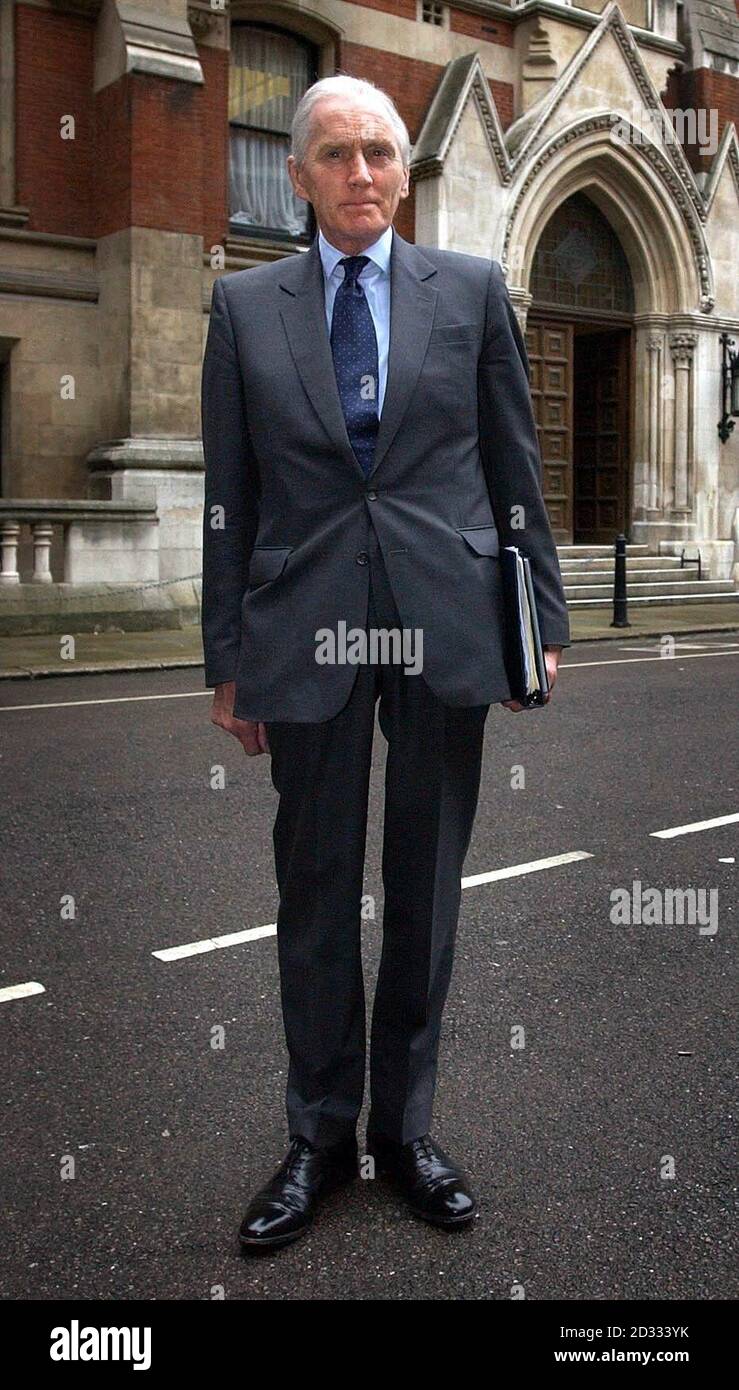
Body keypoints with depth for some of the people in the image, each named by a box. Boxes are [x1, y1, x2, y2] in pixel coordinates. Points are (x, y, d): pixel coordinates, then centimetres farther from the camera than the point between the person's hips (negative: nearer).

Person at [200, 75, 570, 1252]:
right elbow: (229, 496, 6)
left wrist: (542, 615, 5)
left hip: (445, 623, 1)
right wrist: (227, 658, 3)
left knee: (426, 887, 9)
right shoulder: (245, 305, 8)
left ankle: (406, 1125, 26)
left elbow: (514, 463, 9)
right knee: (315, 890, 8)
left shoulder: (472, 289, 8)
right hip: (307, 629, 0)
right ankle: (321, 1136, 24)